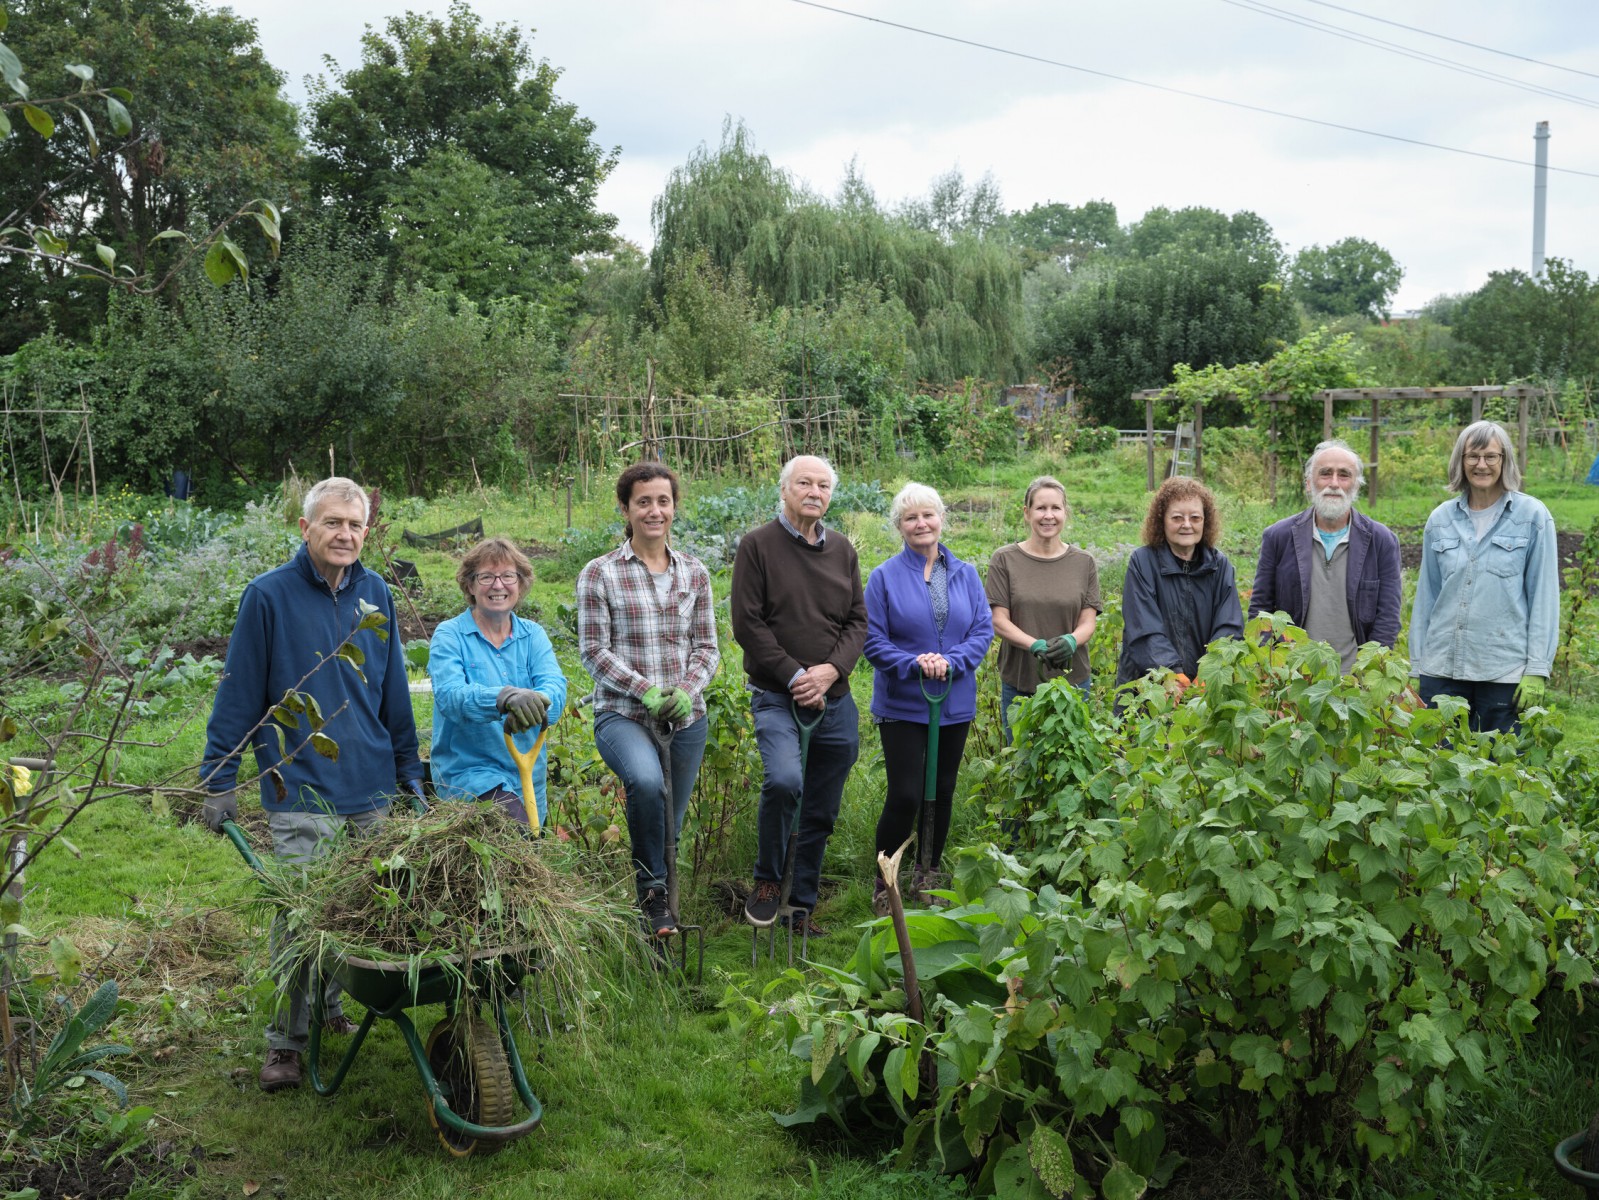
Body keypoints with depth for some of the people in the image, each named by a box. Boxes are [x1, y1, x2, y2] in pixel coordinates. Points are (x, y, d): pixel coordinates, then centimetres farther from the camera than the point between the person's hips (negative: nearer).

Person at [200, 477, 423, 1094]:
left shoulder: (376, 594, 7)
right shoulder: (268, 595, -6)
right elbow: (239, 695, -3)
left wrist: (410, 774, 15)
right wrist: (220, 782, -5)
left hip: (372, 790, 4)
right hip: (301, 793, -4)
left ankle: (332, 1002, 33)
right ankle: (286, 1040, 11)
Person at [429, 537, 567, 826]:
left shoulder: (532, 635, 8)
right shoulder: (449, 636, -3)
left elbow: (554, 684, -10)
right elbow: (448, 695, -21)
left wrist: (537, 704, -35)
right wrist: (506, 697, -40)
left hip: (528, 777, 5)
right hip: (467, 772, -5)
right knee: (521, 829, -29)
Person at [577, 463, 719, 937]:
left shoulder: (694, 573, 9)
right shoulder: (600, 574, -2)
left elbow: (707, 647, 9)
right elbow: (593, 650, -5)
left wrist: (686, 691, -10)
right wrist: (646, 691, -16)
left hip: (685, 718, 4)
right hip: (622, 715, -4)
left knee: (670, 824, 9)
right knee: (647, 782, -33)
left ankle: (659, 897, 31)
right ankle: (651, 893, -15)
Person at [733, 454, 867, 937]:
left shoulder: (841, 549, 10)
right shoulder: (758, 545, -4)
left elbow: (858, 621, 9)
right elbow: (747, 623, -9)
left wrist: (830, 670, -9)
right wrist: (794, 677, -14)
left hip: (835, 700, 5)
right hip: (777, 697, -5)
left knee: (821, 814, 10)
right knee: (783, 779, -28)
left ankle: (803, 905, 26)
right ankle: (767, 882, -4)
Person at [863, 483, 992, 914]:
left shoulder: (965, 575, 5)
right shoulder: (885, 578, -5)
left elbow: (983, 631, 0)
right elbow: (872, 641, -6)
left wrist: (951, 661, -17)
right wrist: (914, 663, -21)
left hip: (955, 703, 4)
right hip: (901, 705, -4)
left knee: (942, 792, 12)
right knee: (905, 795, -8)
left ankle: (928, 877, 29)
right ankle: (883, 883, 9)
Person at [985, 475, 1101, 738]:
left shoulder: (1084, 563, 6)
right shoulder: (1004, 559, -1)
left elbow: (1088, 622, 2)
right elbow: (999, 621, -6)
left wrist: (1071, 641, -21)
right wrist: (1037, 645, -23)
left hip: (1072, 680, 1)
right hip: (1019, 684, -1)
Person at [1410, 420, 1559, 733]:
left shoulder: (1533, 516, 0)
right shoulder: (1440, 519, 8)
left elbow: (1544, 596, -2)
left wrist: (1537, 669, -7)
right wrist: (1416, 667, 9)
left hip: (1506, 671, -3)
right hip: (1442, 669, 3)